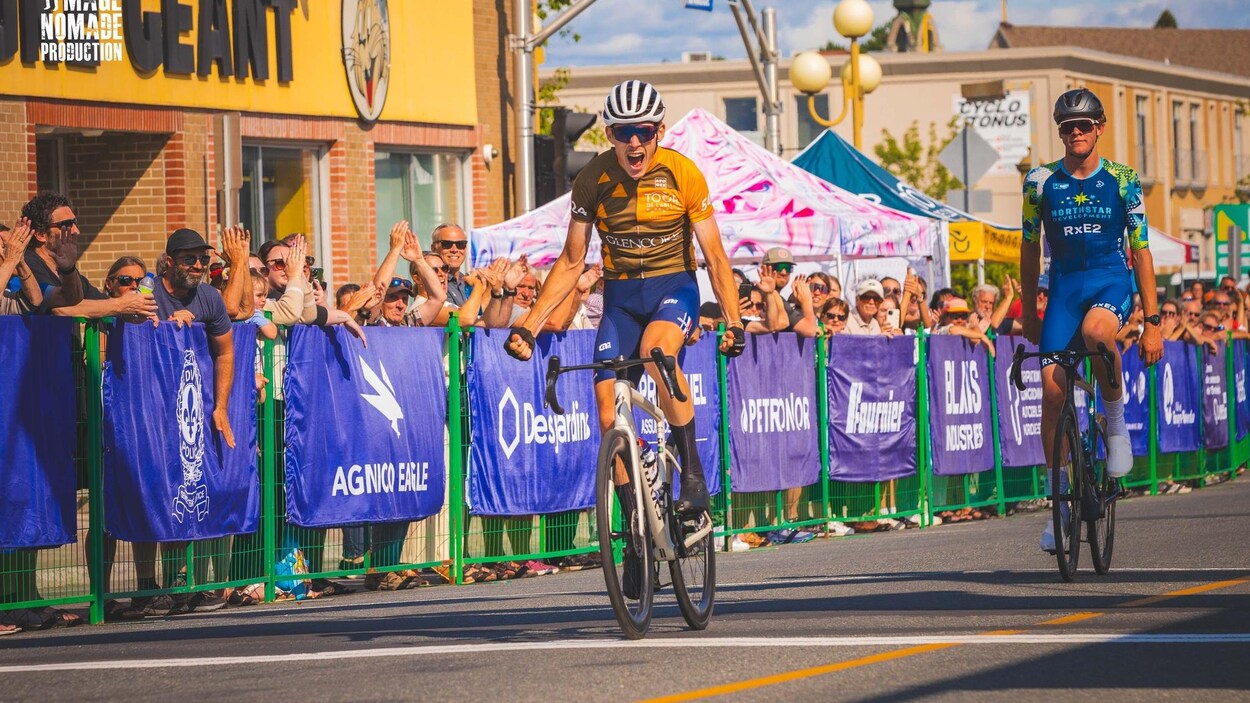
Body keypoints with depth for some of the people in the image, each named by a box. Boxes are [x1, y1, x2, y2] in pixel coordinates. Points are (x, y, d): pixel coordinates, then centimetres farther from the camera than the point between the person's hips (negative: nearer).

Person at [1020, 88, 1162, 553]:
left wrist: (1152, 320, -2)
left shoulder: (1123, 181, 0)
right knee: (1052, 388, -10)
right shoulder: (1041, 182, 2)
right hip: (1065, 284, 2)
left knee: (1096, 331, -39)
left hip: (1112, 280, -2)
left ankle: (1116, 421, -12)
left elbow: (1141, 251, 1)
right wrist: (1029, 311, 15)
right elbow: (1030, 249, 12)